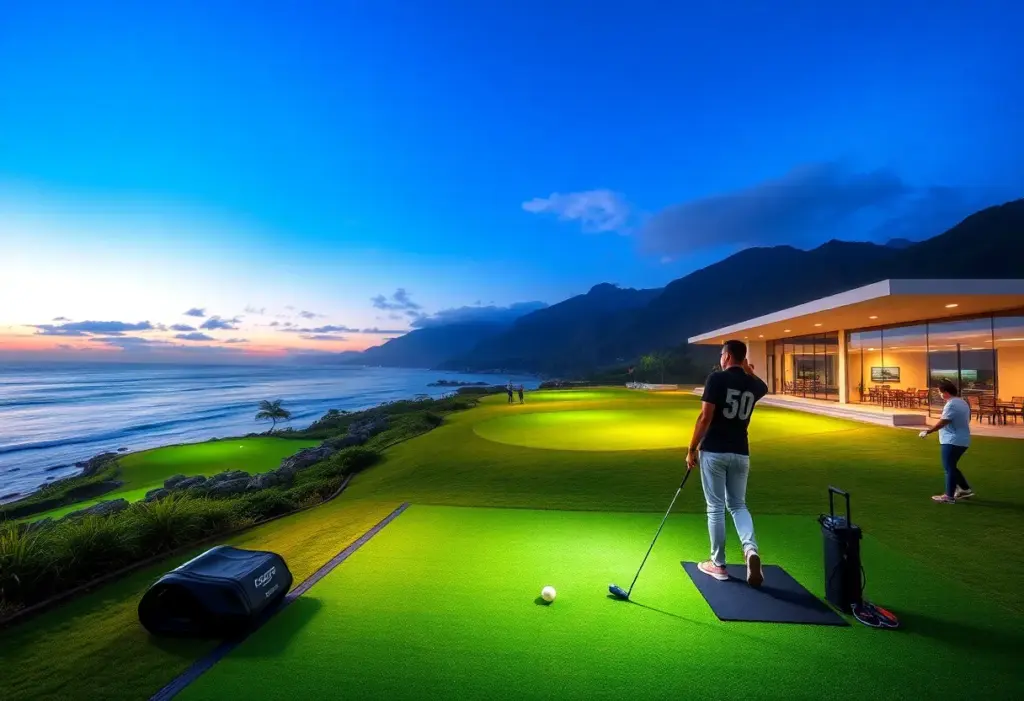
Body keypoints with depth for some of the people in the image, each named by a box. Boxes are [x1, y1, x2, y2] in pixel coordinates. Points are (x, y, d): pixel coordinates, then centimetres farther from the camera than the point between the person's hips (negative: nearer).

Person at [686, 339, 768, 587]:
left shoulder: (716, 378, -11)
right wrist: (748, 372, 23)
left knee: (716, 508, 5)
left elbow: (705, 418, -15)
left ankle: (718, 564, 15)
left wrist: (692, 449, -7)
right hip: (741, 453, 5)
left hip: (714, 451, -5)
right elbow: (763, 387, 36)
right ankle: (751, 549, -6)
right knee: (738, 504, 18)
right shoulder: (753, 385, 7)